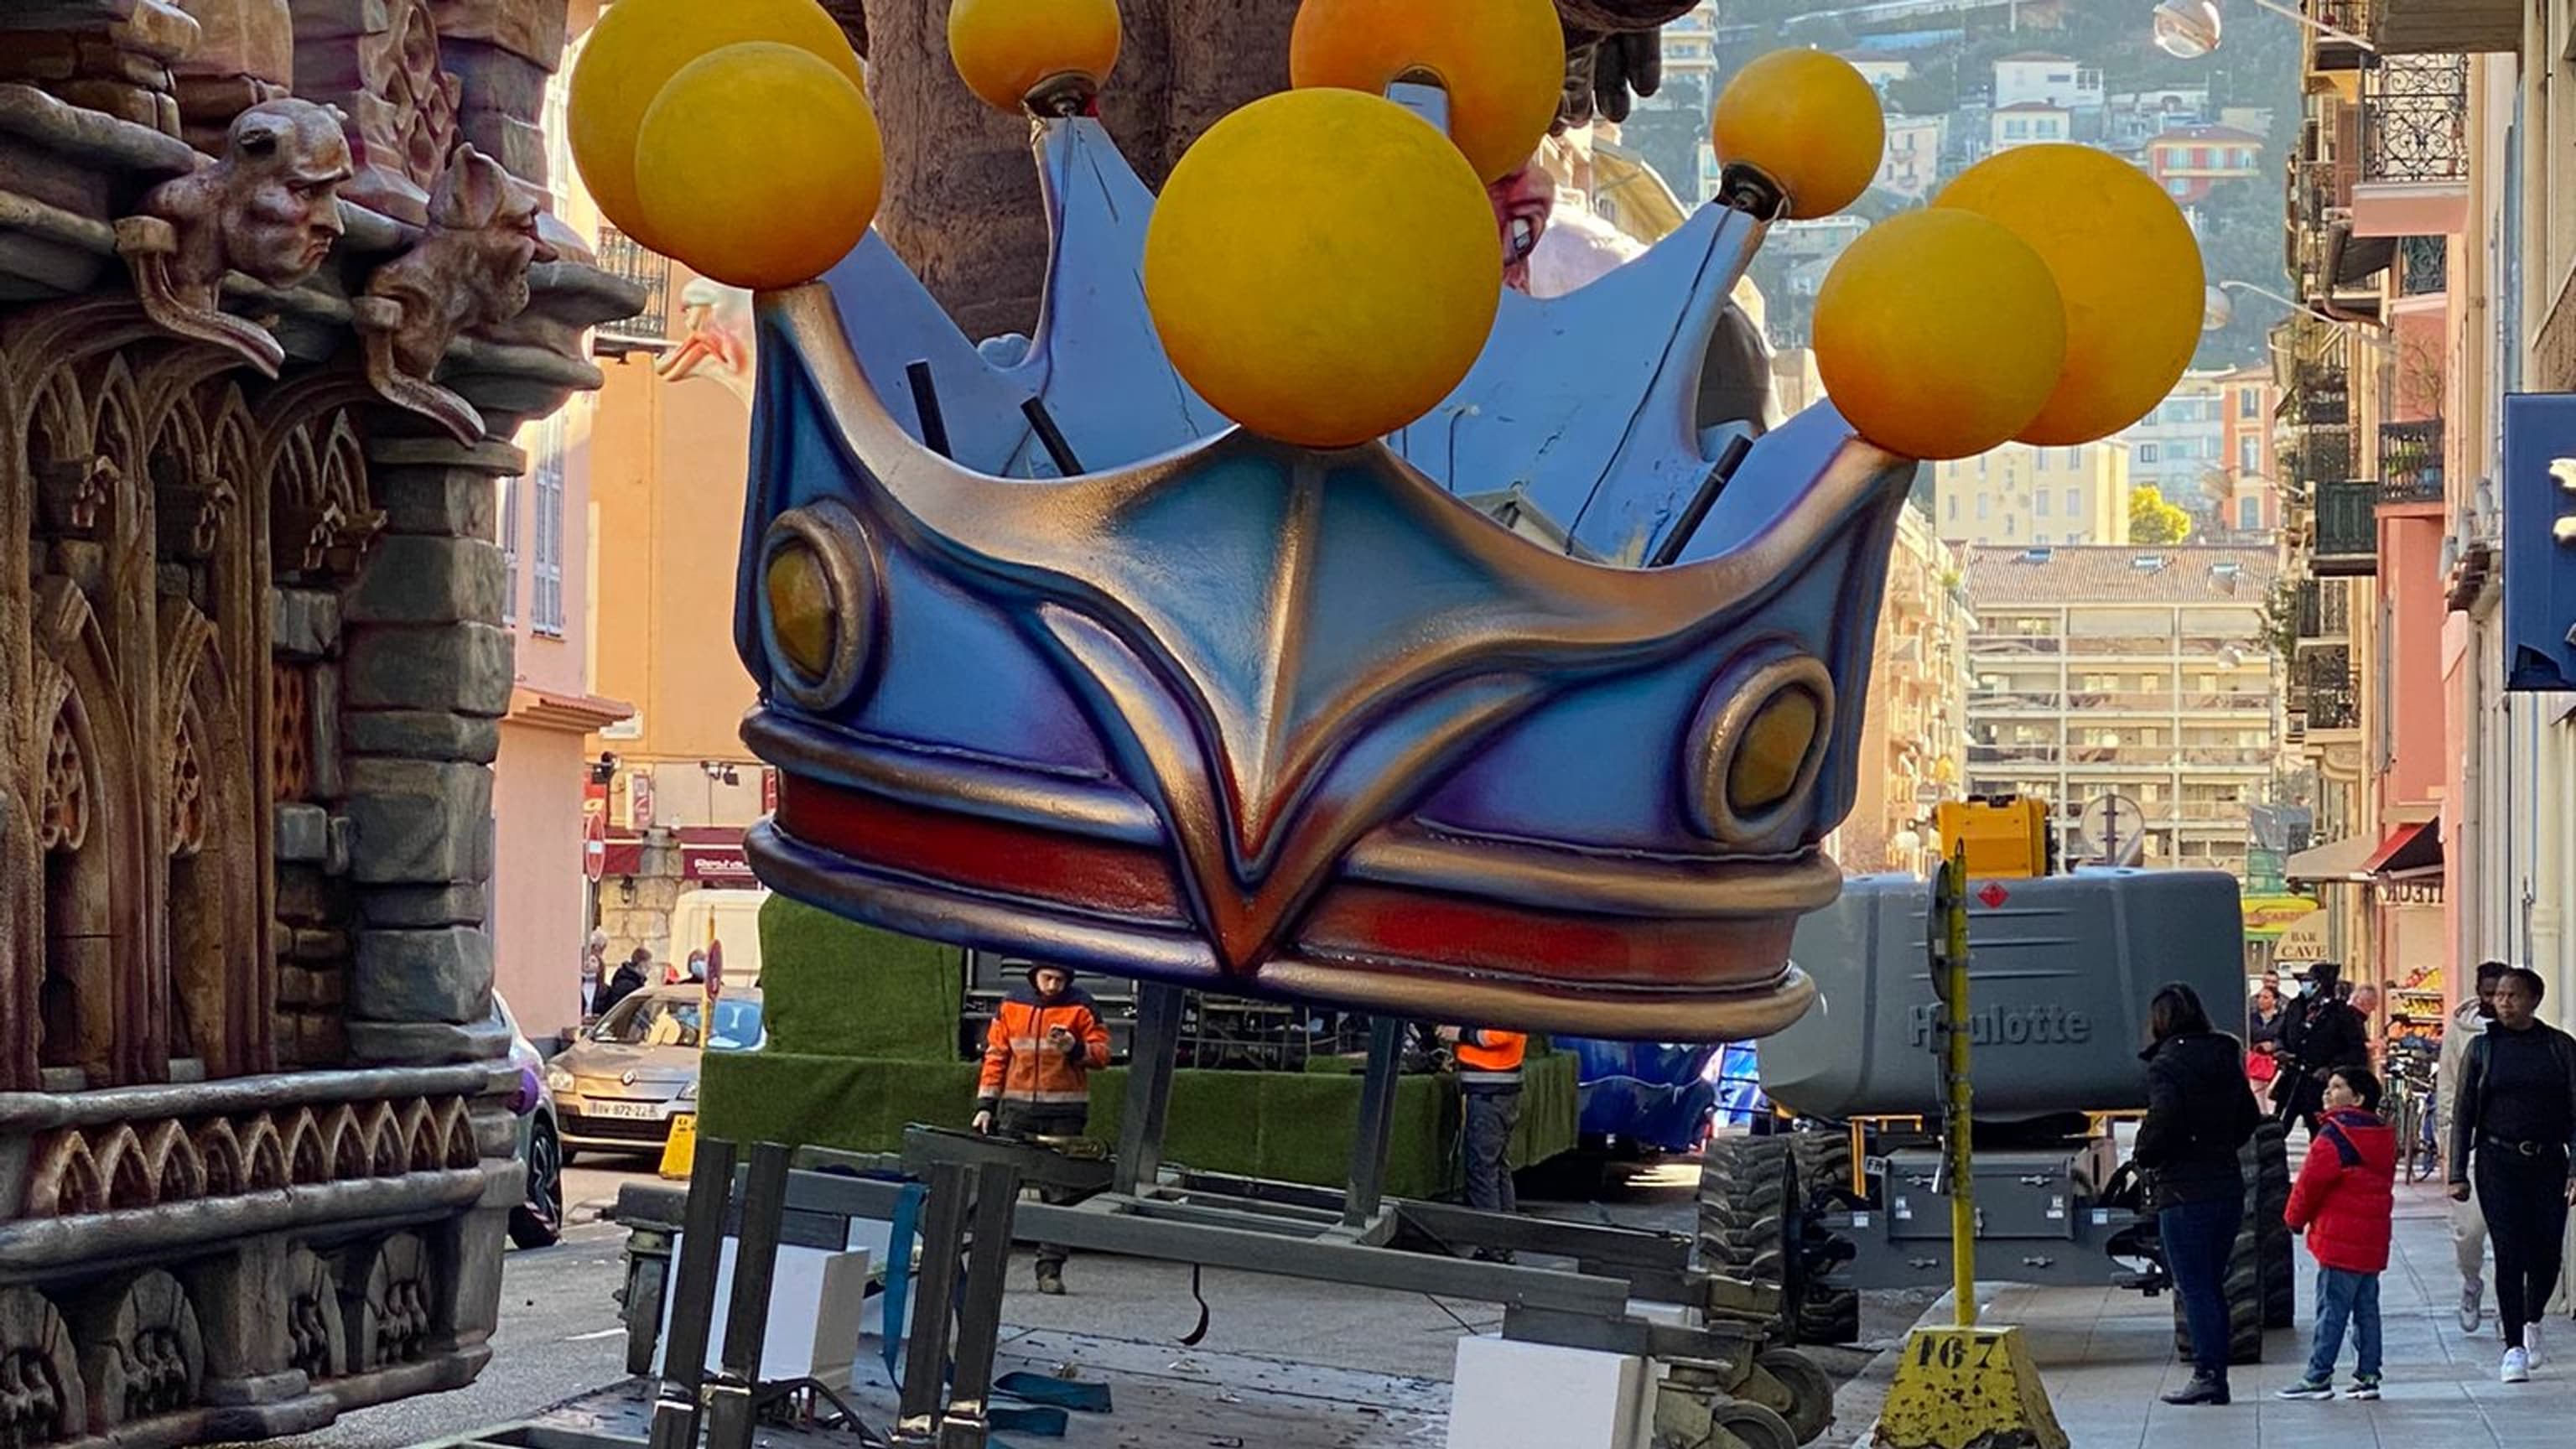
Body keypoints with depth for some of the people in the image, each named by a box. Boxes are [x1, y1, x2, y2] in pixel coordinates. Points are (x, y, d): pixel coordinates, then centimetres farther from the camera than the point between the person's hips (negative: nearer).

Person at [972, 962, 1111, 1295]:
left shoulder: (1081, 1006, 2)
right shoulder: (1013, 1003, 7)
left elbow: (1102, 1052, 2)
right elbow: (995, 1054, 10)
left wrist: (1076, 1049, -18)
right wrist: (986, 1104, 5)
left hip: (1065, 1113, -1)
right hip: (1017, 1108, 2)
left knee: (1059, 1192, -2)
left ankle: (1050, 1269, 1)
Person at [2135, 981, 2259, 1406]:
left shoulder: (2167, 1063, -11)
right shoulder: (2226, 1059, 11)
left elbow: (2162, 1120, -24)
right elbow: (2248, 1119, 17)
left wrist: (2145, 1157, -7)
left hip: (2184, 1193, -7)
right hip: (2227, 1187, 7)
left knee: (2194, 1288, -3)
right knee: (2212, 1284, 14)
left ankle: (2207, 1375, -6)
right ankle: (2217, 1375, 15)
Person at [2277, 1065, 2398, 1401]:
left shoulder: (2335, 1134, -13)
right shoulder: (2383, 1135, 14)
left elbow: (2311, 1181, -15)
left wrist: (2296, 1218, 3)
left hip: (2340, 1238, -8)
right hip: (2373, 1239, 8)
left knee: (2332, 1308, -5)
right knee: (2366, 1307, 11)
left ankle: (2319, 1376, -4)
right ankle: (2368, 1375, 12)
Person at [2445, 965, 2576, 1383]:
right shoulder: (2483, 1047, 3)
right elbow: (2462, 1113, 4)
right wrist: (2458, 1173, -1)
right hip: (2498, 1162, -1)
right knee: (2509, 1253, -6)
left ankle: (2532, 1321, 33)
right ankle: (2514, 1348, 2)